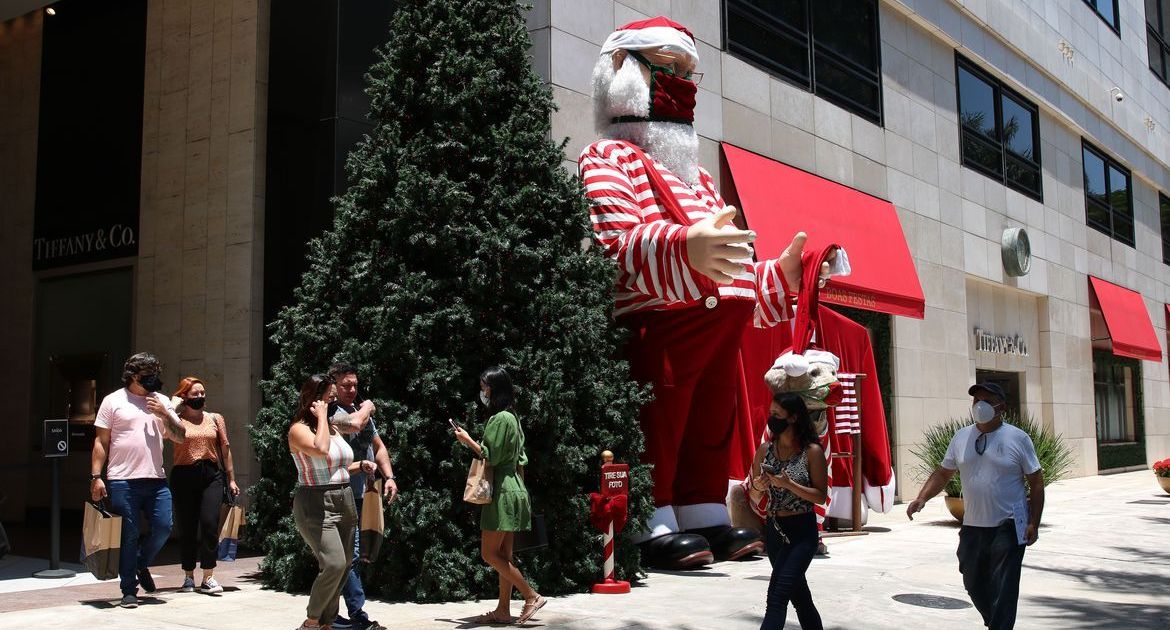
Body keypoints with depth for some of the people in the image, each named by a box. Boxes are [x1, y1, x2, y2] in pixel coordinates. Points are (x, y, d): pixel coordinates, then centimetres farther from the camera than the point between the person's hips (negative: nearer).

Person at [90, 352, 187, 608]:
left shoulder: (161, 401, 14)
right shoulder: (114, 401, 3)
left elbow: (181, 437, 11)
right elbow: (101, 442, 1)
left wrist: (164, 414, -4)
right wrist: (96, 476, -6)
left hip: (156, 479, 4)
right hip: (123, 481, -4)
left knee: (163, 527, -2)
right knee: (129, 535, 0)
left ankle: (141, 565, 26)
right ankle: (129, 591, 10)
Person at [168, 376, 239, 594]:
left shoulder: (215, 419, 13)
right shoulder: (178, 419, 5)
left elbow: (225, 449, 14)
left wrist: (231, 479, 11)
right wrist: (174, 405, -7)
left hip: (211, 475, 1)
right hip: (184, 476, -1)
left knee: (210, 523, -11)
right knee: (186, 528, 4)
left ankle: (208, 577, -3)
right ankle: (188, 577, 18)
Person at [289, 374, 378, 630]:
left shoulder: (333, 429, 15)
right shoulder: (298, 429, -8)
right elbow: (321, 450, -29)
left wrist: (361, 465, 10)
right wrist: (321, 416, -17)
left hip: (344, 501, 8)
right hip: (316, 505, -8)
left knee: (343, 566, 6)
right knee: (334, 564, -20)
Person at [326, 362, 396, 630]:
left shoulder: (363, 411, 17)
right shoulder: (331, 412, -10)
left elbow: (378, 447, 22)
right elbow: (353, 423, -31)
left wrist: (389, 477, 9)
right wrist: (367, 408, -9)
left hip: (366, 494, 8)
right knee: (350, 554, -9)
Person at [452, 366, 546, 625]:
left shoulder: (500, 418, -14)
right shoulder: (510, 417, 16)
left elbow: (492, 457, -18)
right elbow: (520, 460, 18)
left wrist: (467, 440, -7)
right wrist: (520, 489, 21)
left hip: (502, 493, -10)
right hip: (511, 490, 10)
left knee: (490, 554, -6)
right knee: (503, 555, 9)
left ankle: (532, 596, -5)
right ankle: (503, 610, 12)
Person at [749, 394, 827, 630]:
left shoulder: (812, 452, -11)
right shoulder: (765, 449, 2)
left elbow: (821, 496, -11)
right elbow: (754, 486, 14)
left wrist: (789, 484, -23)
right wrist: (759, 484, -9)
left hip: (802, 532, -6)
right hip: (773, 530, 6)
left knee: (777, 596, -13)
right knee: (799, 594, 17)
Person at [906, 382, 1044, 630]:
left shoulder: (1018, 438, -3)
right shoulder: (961, 437, 7)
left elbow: (1036, 481, -1)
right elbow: (943, 473, 13)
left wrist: (1034, 523, -7)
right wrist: (922, 498, -3)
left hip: (1008, 528, -4)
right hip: (972, 527, 5)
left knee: (1003, 591, -5)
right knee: (974, 584, 14)